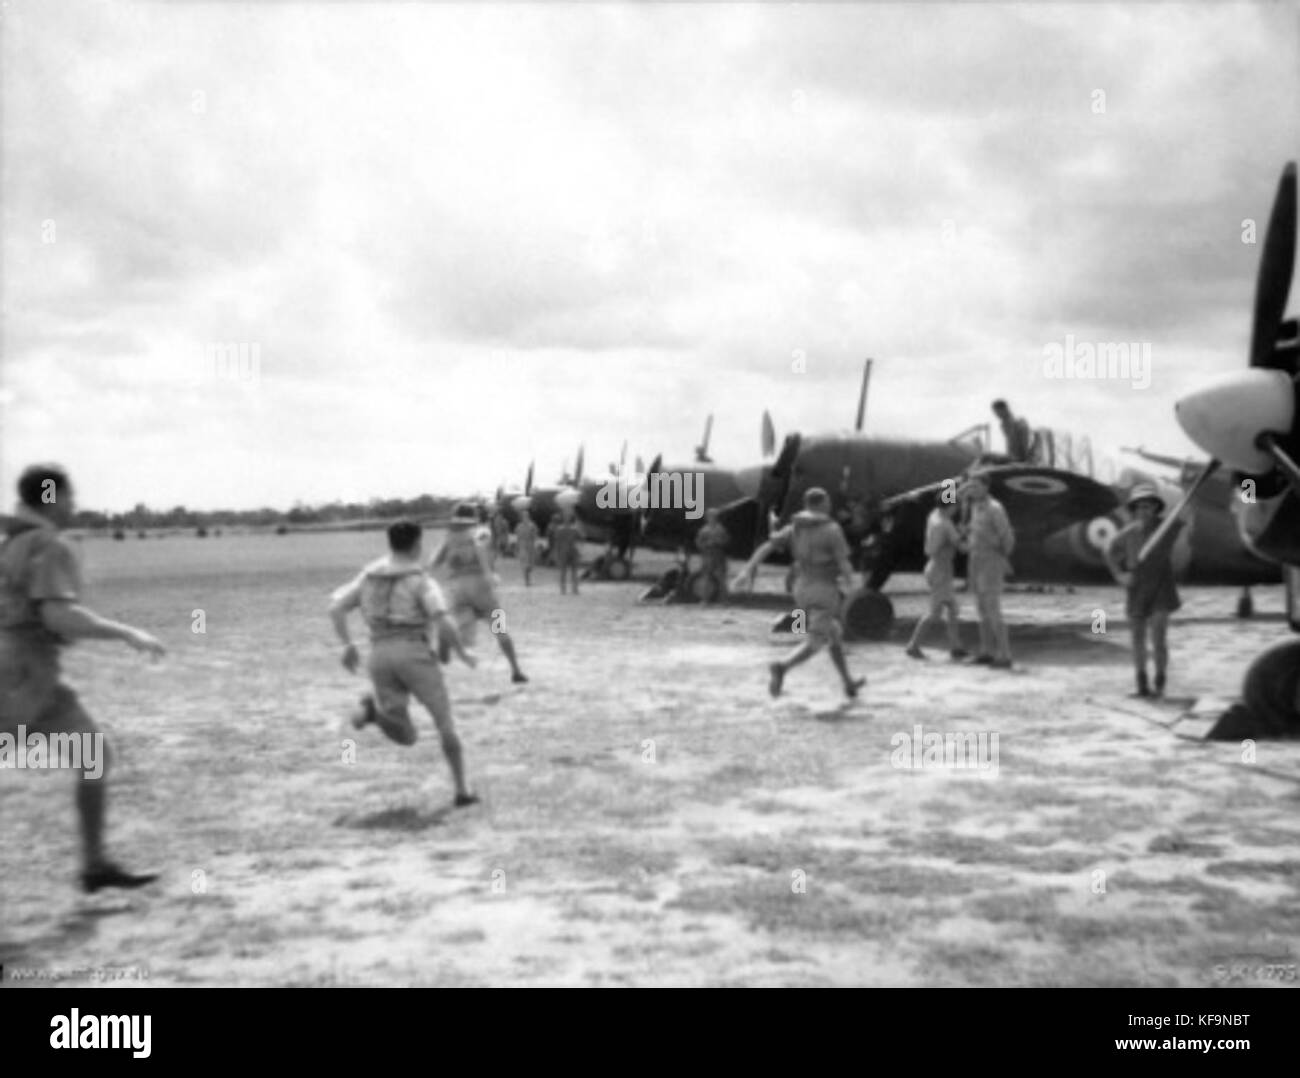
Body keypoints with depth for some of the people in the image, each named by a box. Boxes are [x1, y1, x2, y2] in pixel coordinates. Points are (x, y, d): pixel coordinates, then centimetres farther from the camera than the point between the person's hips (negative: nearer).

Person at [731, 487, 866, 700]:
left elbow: (764, 548, -6)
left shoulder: (794, 528, 6)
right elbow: (844, 565, -13)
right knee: (815, 643, -7)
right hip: (823, 591, -7)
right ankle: (781, 668, -32)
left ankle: (849, 683, 31)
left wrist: (747, 572, -11)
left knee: (834, 634, 22)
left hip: (802, 589, 7)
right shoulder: (832, 530, -11)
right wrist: (849, 581, 9)